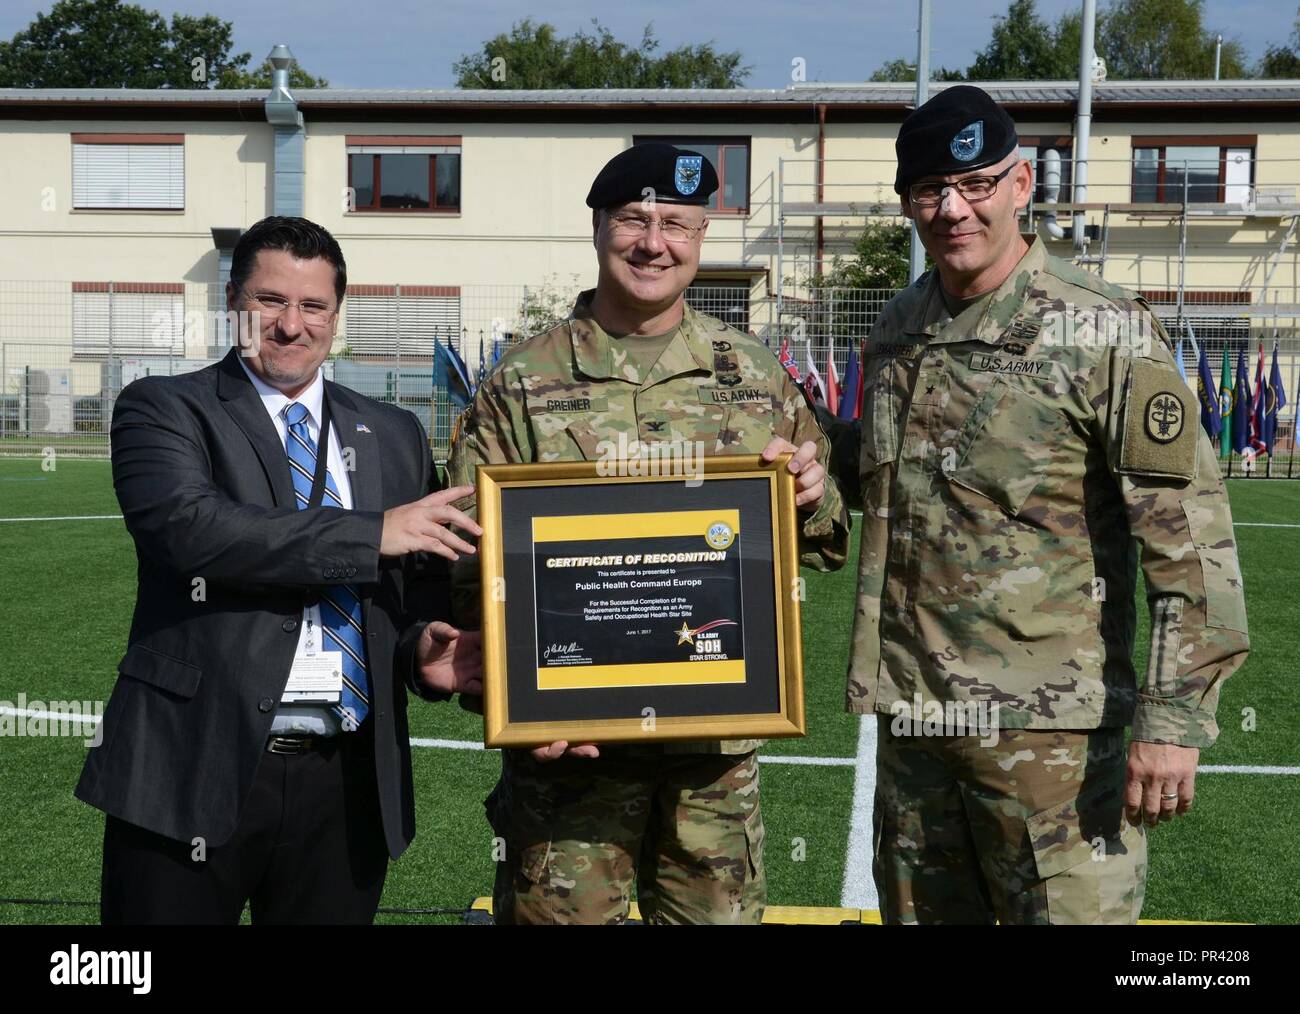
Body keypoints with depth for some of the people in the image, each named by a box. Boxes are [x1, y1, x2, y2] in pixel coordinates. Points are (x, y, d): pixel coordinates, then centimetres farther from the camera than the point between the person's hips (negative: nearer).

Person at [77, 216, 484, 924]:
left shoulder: (395, 436, 14)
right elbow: (185, 526, -18)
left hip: (348, 783, 4)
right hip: (197, 771, -3)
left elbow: (422, 591, 16)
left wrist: (427, 651, -7)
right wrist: (374, 532, -17)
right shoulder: (163, 410, 2)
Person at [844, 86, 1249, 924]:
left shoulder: (1106, 334, -10)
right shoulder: (899, 329, 9)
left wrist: (1176, 717, -19)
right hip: (912, 716, 6)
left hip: (1048, 725, -6)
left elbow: (1192, 537, -15)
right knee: (921, 910, 18)